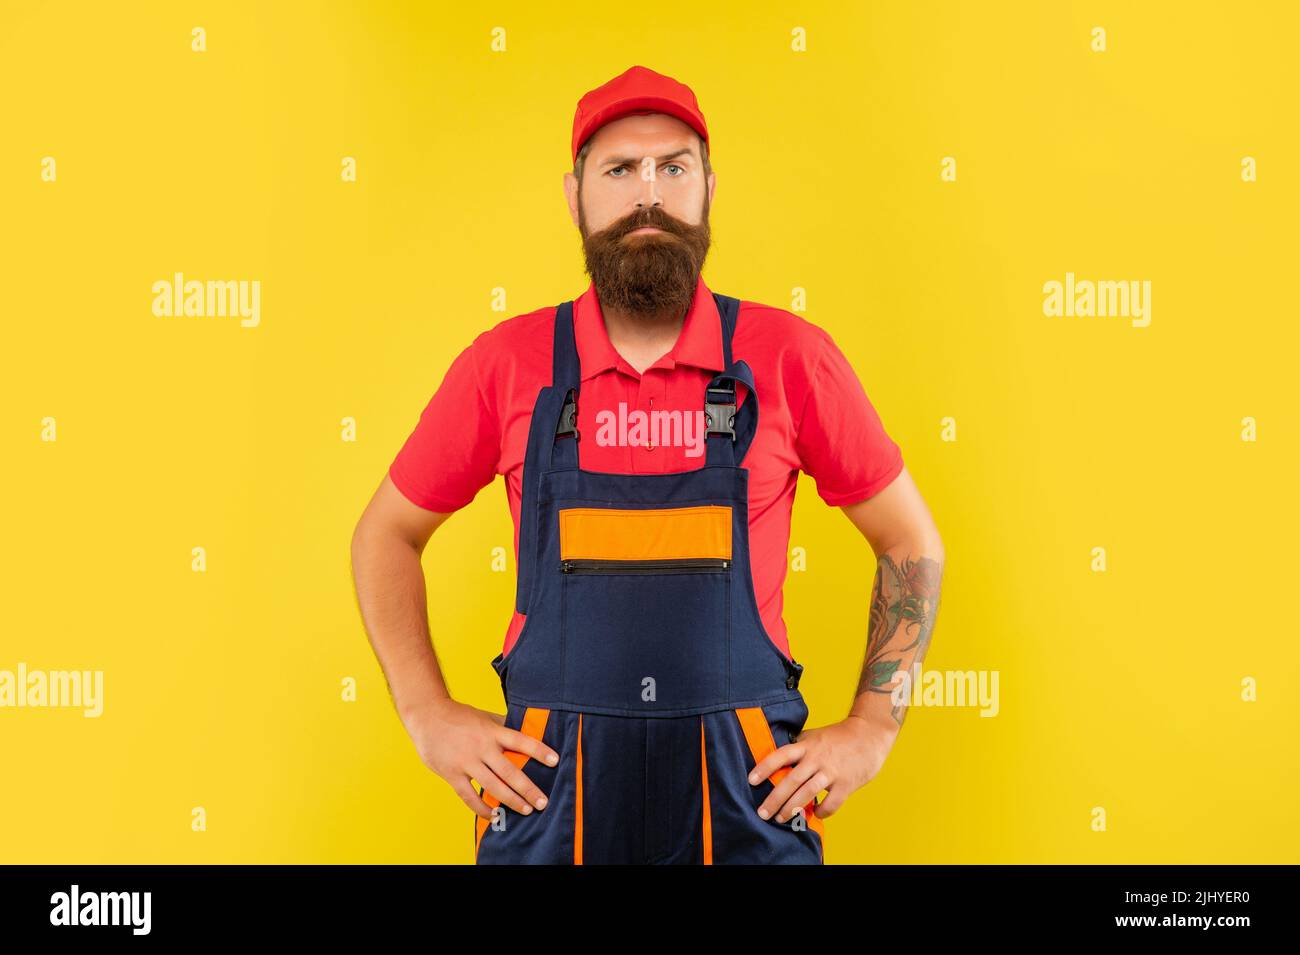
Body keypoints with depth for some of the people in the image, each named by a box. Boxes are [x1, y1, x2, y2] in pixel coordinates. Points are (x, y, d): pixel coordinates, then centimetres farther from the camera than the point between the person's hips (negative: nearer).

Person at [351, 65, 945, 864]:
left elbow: (914, 544, 5)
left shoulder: (788, 356, -4)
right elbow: (385, 535, 9)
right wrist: (429, 717, 0)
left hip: (747, 794, 0)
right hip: (549, 784, 1)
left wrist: (873, 728, -1)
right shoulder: (506, 363, -2)